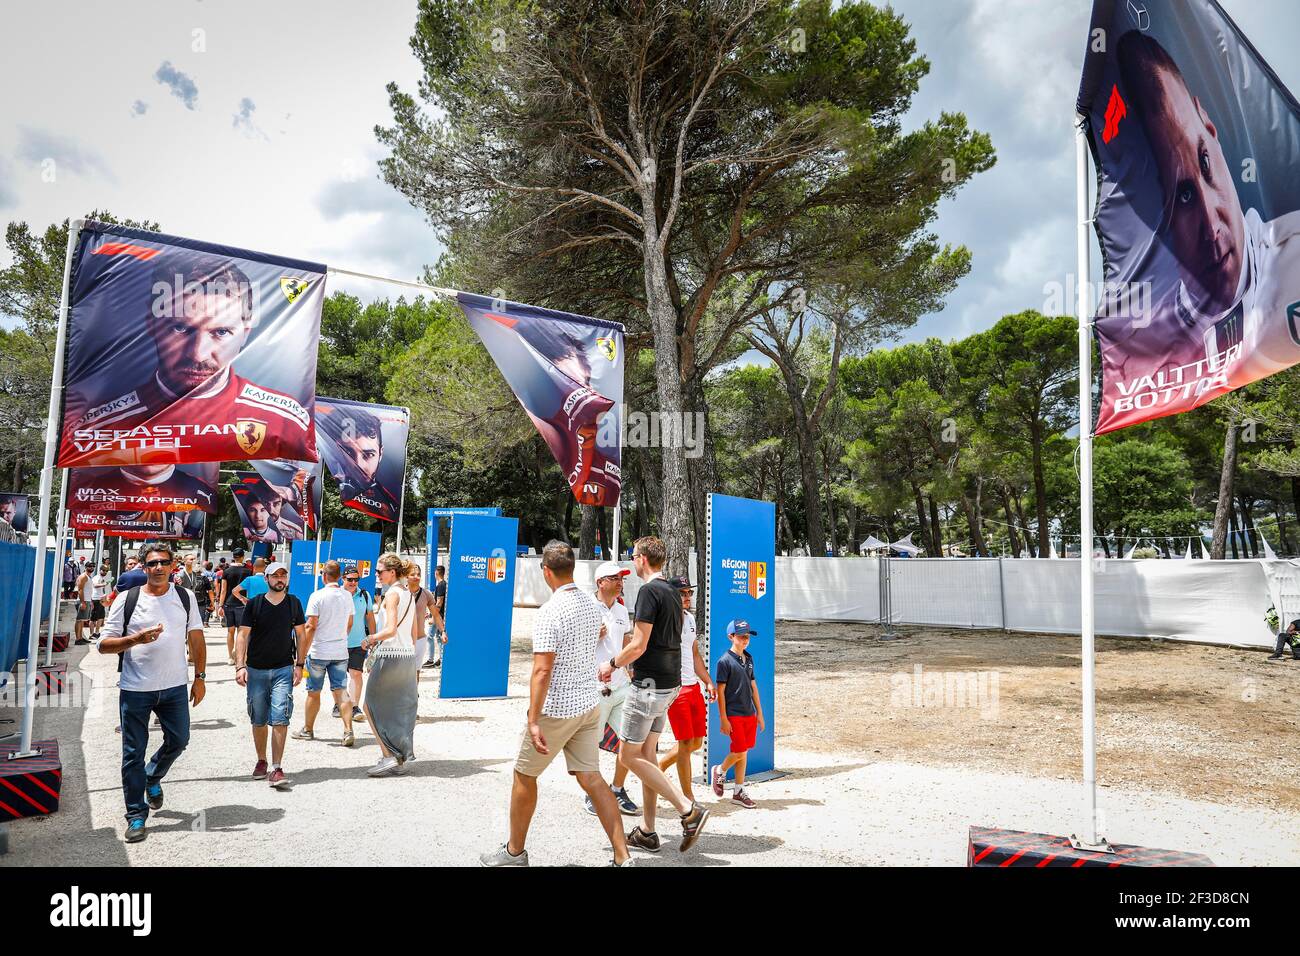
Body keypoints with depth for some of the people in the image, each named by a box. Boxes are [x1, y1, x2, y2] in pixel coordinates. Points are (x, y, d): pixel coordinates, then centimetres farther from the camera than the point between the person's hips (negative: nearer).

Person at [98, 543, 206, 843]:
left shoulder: (185, 597, 4)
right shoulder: (127, 599, -3)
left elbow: (196, 640, 9)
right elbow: (104, 644, -2)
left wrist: (200, 677, 4)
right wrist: (136, 639, -20)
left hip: (175, 686, 2)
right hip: (135, 690, -2)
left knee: (178, 741, 10)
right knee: (133, 753, 4)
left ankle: (153, 777, 40)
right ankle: (136, 816, 17)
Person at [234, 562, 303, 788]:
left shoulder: (294, 603, 3)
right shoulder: (254, 604, -2)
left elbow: (300, 635, 9)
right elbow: (243, 635, -2)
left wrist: (299, 665, 3)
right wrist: (240, 666, -11)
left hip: (283, 670, 0)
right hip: (256, 670, 1)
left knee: (280, 719, -9)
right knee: (259, 720, 11)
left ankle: (277, 768, -6)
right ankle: (261, 761, 29)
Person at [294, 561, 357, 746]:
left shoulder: (317, 596, -12)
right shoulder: (347, 596, 4)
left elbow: (311, 627, -15)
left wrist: (301, 657, -11)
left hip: (318, 652, -4)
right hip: (341, 652, 4)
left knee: (313, 692, 12)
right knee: (341, 691, 3)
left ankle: (308, 730, 27)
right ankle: (348, 731, -9)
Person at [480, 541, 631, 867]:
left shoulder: (551, 611, -20)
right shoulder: (592, 605, 4)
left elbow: (542, 670, -25)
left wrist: (533, 722, -25)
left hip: (556, 709, -7)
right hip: (589, 705, 7)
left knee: (524, 776, 12)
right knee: (591, 778, 8)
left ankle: (514, 851, 27)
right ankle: (623, 857, 3)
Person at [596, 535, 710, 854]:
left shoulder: (649, 591, -16)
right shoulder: (673, 592, 13)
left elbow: (639, 645, -19)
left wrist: (611, 664, -2)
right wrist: (624, 664, 22)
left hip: (649, 685, -9)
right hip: (669, 683, 9)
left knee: (628, 756, -1)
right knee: (645, 754, 14)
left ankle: (689, 810, -6)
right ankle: (647, 833, 18)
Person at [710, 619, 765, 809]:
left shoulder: (748, 659, 11)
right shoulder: (725, 661, -9)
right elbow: (720, 691, -10)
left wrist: (759, 713, 15)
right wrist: (723, 719, -12)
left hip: (749, 714, 6)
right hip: (733, 714, -6)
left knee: (743, 752, 9)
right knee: (740, 751, -9)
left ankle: (739, 792, 18)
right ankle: (719, 771, 19)